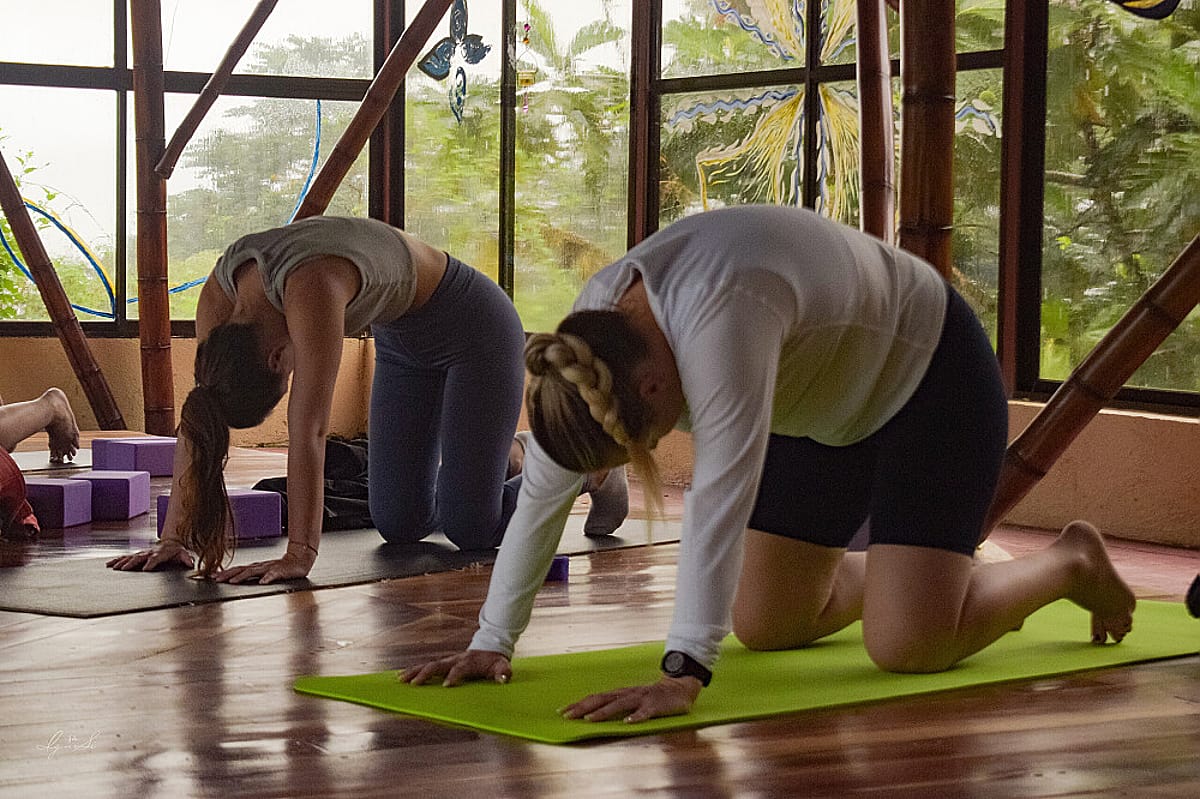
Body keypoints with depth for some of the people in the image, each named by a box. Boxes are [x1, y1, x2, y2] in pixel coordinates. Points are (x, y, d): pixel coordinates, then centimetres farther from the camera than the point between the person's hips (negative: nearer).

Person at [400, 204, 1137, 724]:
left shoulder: (719, 315, -42)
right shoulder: (593, 328, -18)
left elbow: (722, 497, -47)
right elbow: (543, 493, -13)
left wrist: (684, 676, -50)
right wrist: (492, 643, -14)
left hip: (929, 377, -8)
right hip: (829, 406, 8)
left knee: (909, 645, -18)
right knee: (765, 626, 7)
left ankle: (1069, 565, 9)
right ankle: (918, 560, 33)